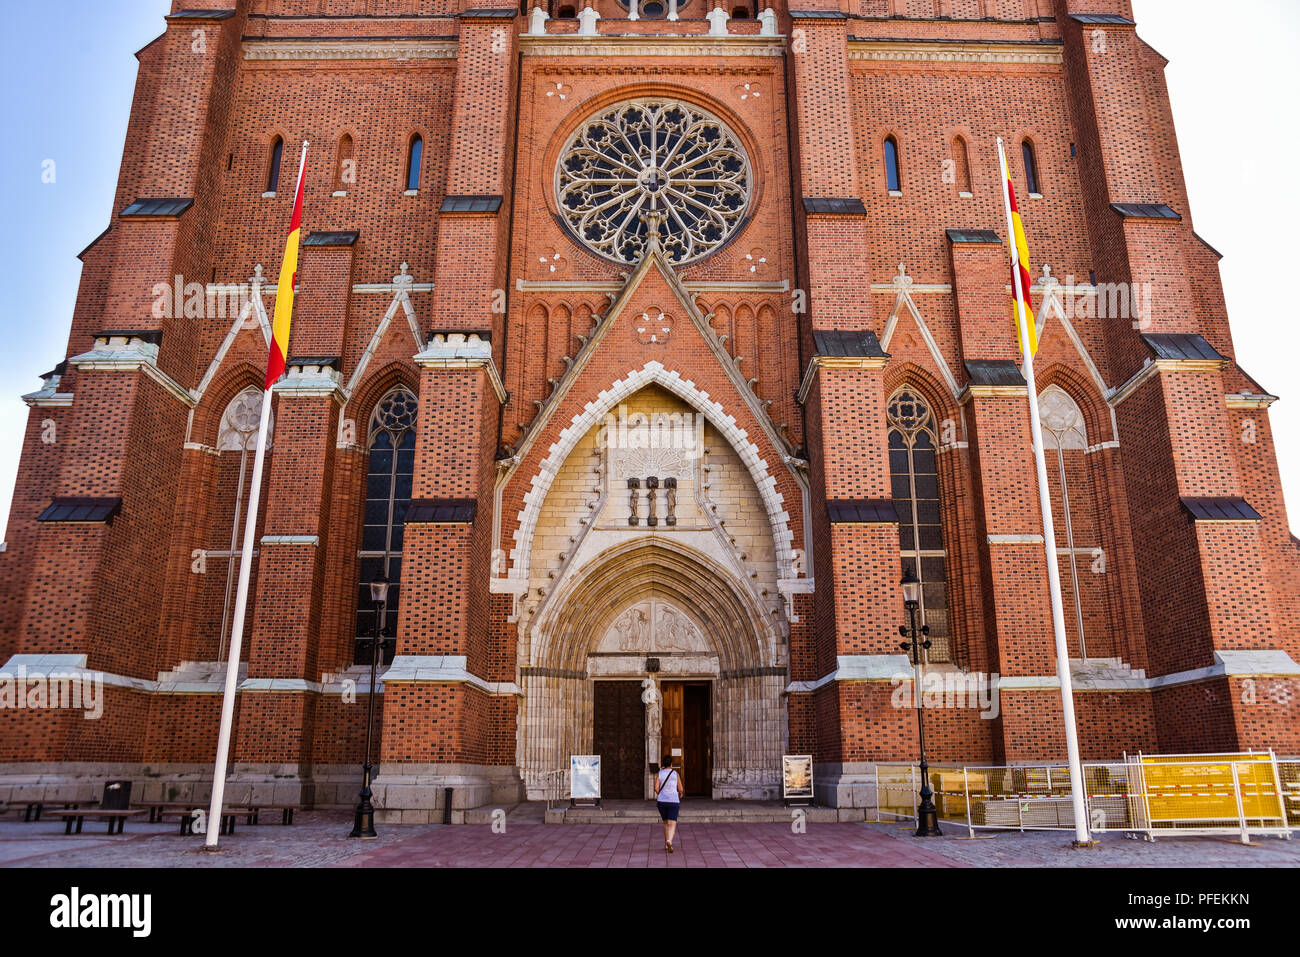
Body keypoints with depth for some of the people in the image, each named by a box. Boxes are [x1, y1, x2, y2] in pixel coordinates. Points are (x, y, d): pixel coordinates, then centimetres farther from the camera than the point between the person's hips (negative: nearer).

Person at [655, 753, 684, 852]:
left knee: (666, 823, 22)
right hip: (674, 801, -2)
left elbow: (656, 788, -7)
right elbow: (681, 790, 2)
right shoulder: (675, 773, 0)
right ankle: (669, 841, -34)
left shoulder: (659, 773, 2)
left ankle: (666, 844, 25)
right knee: (672, 824, -8)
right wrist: (680, 796, 25)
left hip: (662, 801, 2)